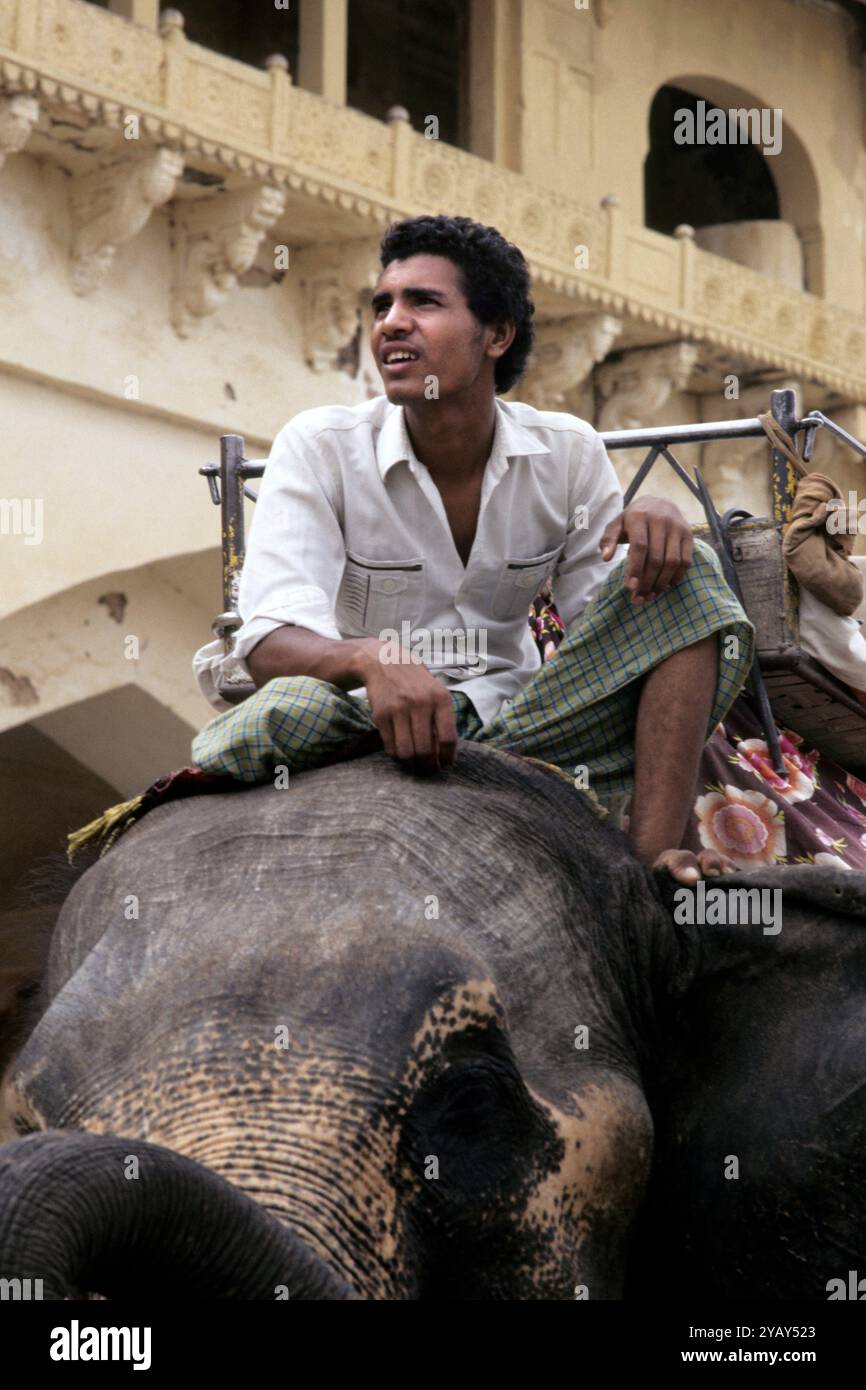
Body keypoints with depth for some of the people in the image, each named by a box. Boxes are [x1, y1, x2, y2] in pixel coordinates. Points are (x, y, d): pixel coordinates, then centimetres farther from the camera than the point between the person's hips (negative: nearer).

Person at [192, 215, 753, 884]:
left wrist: (655, 522, -15)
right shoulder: (319, 447, -5)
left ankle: (653, 853, -24)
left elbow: (617, 615, 9)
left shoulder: (567, 453, 6)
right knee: (288, 710, -41)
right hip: (373, 728, -4)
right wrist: (372, 658, -40)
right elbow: (272, 642, -16)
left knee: (688, 577, -14)